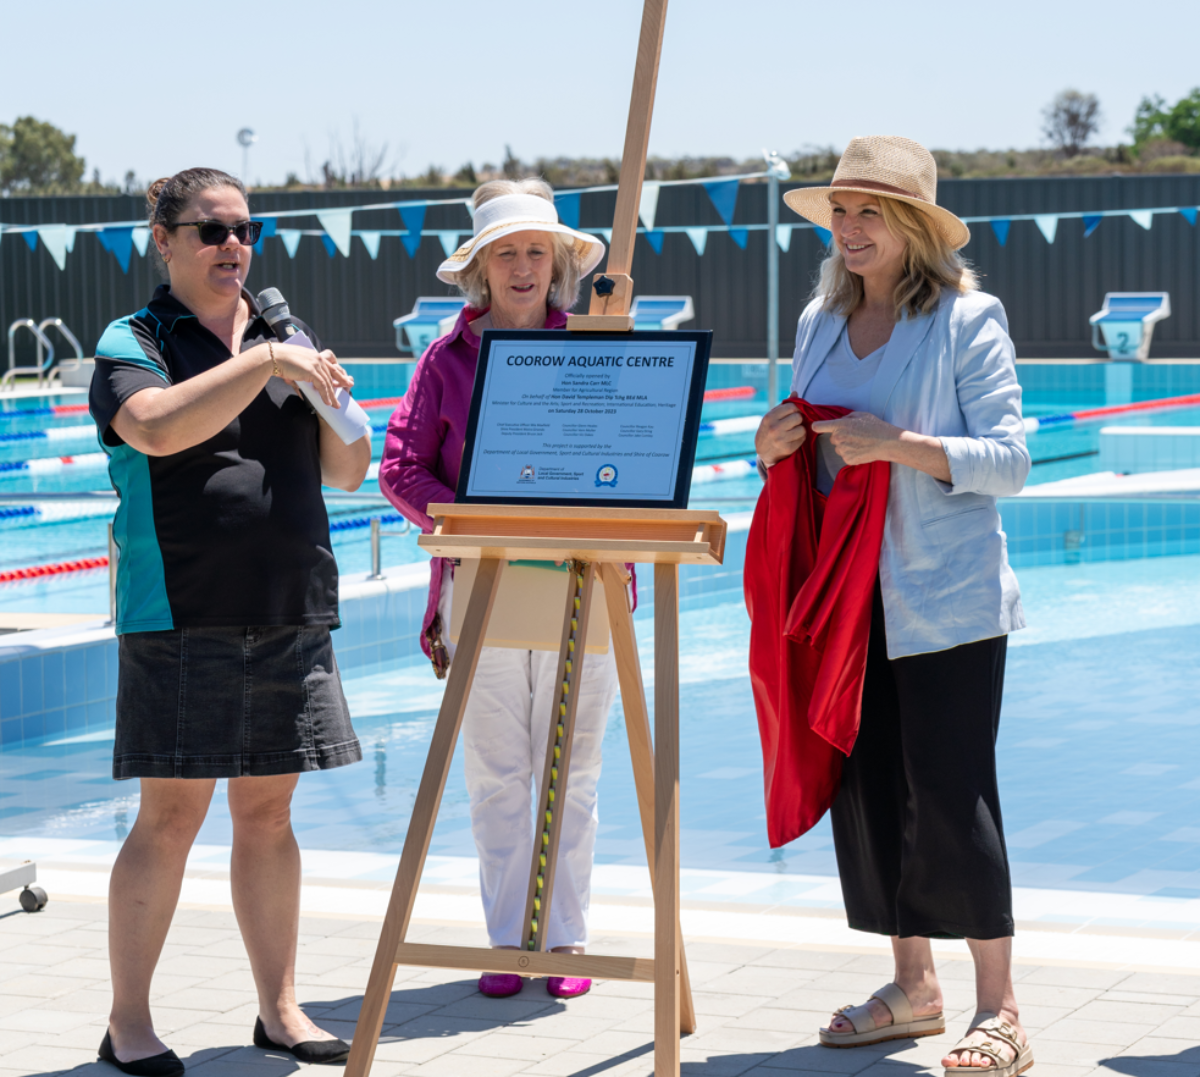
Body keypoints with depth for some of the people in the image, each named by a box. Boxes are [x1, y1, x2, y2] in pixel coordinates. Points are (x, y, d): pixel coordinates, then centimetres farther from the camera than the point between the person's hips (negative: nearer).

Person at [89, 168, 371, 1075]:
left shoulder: (286, 337, 15)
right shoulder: (133, 343, 1)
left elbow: (348, 473, 15)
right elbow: (157, 427, -21)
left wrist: (333, 400, -3)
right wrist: (265, 363, -20)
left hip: (291, 615, 5)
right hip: (182, 616, -5)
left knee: (268, 812, 9)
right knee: (172, 815, -5)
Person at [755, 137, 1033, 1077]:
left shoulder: (968, 319, -5)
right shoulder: (820, 324, 12)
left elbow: (1010, 461, -11)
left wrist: (898, 444, -23)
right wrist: (776, 444, -2)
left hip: (948, 600, -6)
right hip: (849, 596, 6)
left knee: (952, 795, -7)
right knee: (866, 791, 8)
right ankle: (913, 985, 22)